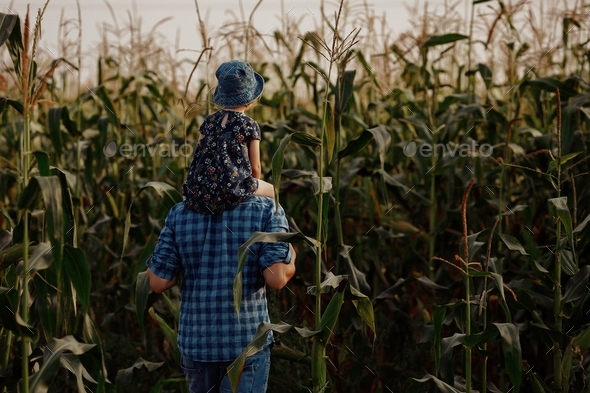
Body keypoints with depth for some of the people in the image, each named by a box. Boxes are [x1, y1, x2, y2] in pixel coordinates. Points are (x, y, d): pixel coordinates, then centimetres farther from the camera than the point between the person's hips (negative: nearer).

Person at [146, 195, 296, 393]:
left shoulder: (179, 213, 0)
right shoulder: (267, 209, -7)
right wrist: (290, 259, 6)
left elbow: (159, 281, -2)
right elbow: (277, 278, -15)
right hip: (247, 341, -3)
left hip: (195, 340, 3)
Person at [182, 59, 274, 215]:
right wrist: (255, 188, 23)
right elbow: (255, 167, 3)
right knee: (272, 190, 22)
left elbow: (200, 157, 14)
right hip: (229, 194, -5)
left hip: (196, 195, 5)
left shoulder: (209, 121, 12)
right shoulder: (250, 126, 0)